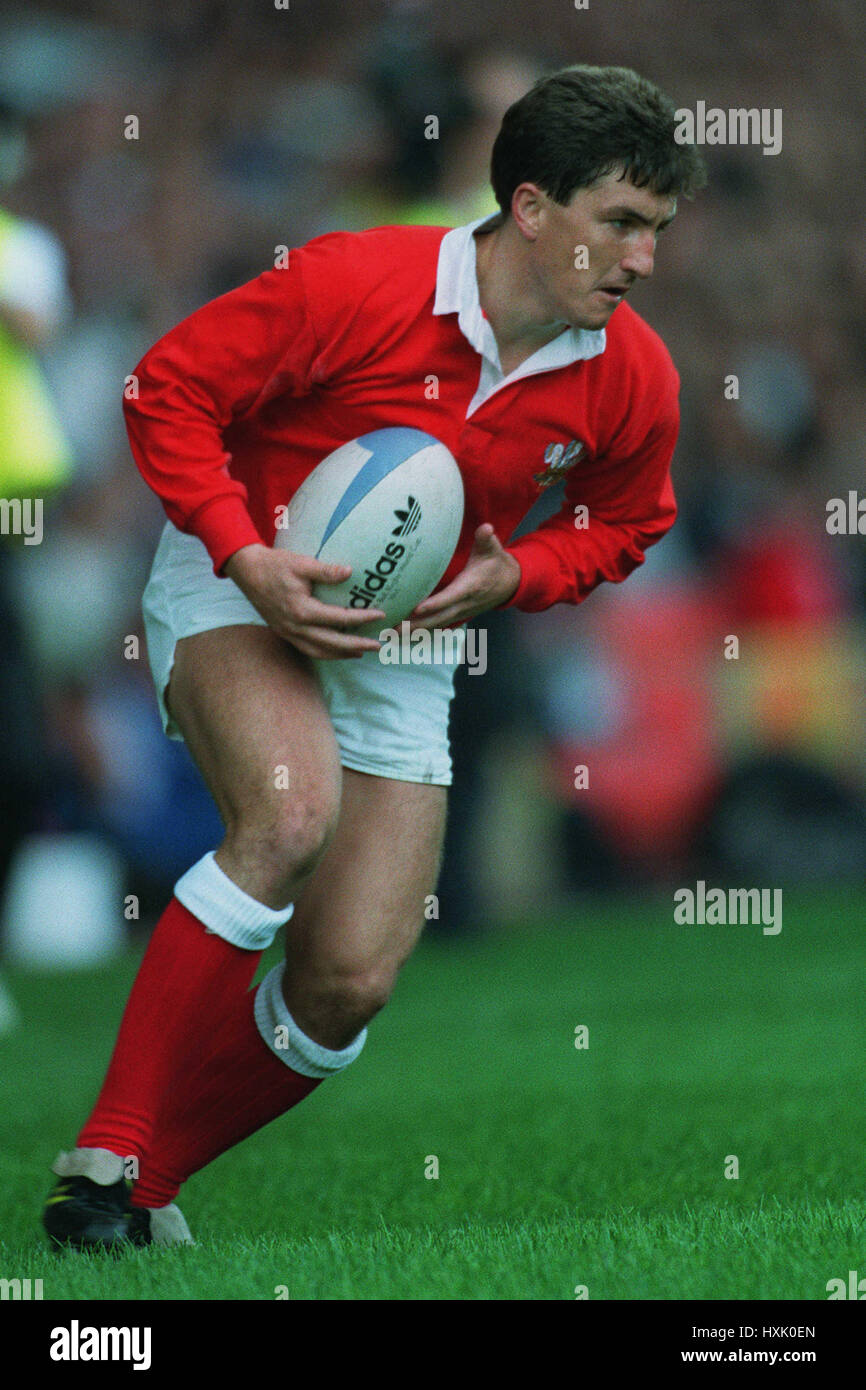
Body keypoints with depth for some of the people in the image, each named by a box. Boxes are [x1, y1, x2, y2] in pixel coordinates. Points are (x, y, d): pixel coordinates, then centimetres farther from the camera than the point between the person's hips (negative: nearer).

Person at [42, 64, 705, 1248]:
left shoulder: (634, 379, -8)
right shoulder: (355, 284, -23)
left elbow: (621, 527, 11)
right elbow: (168, 390, -14)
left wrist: (512, 575, -10)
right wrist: (245, 555, -26)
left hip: (402, 646, 5)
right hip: (239, 585, -5)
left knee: (349, 986, -7)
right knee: (291, 810, -35)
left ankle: (146, 1184, 17)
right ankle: (105, 1152, -27)